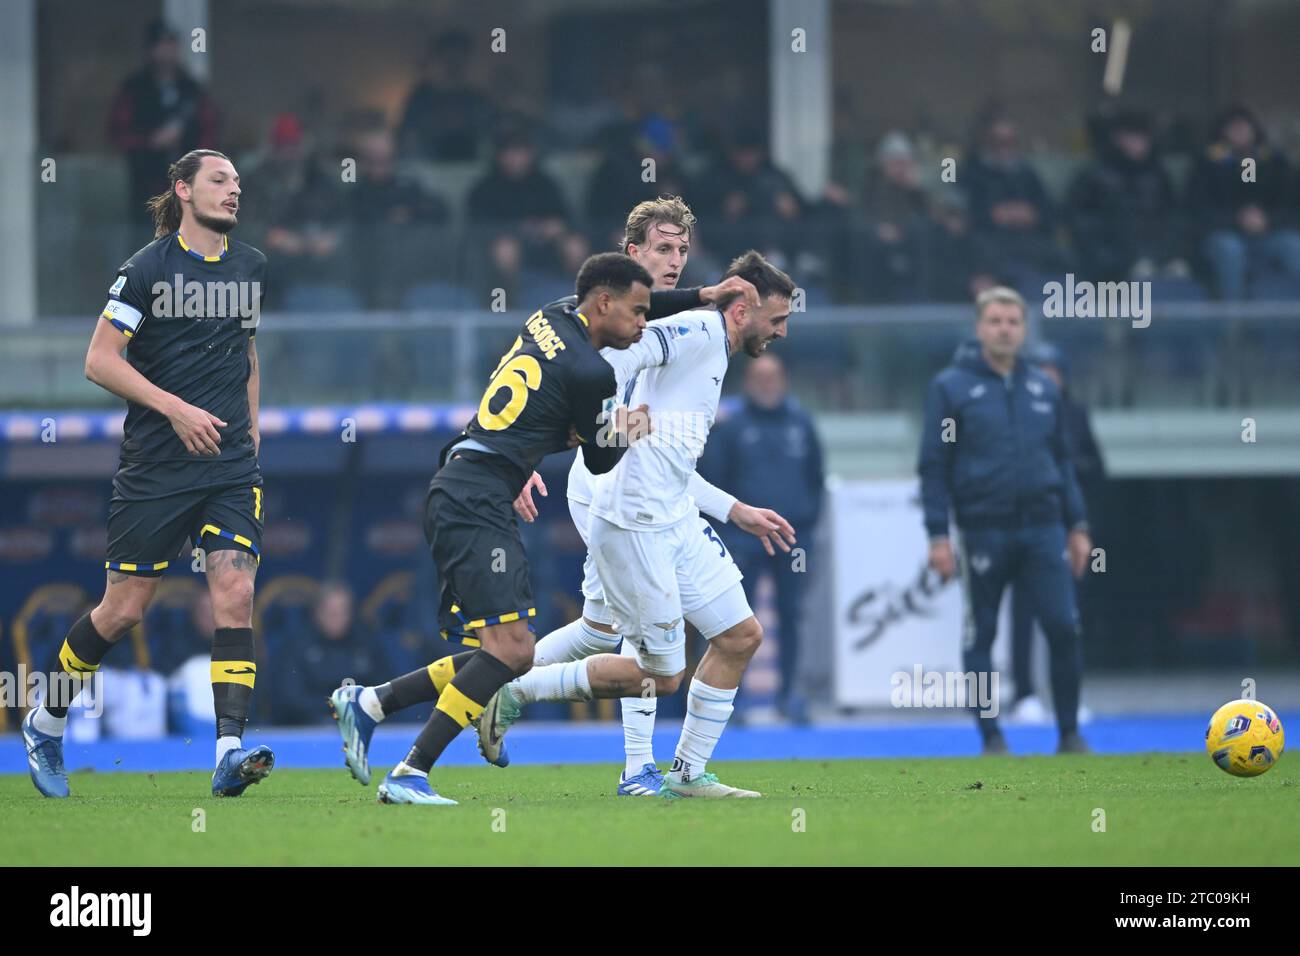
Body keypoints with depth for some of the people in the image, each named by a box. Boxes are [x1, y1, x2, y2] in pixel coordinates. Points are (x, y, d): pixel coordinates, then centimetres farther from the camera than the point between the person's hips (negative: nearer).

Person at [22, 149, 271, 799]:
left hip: (230, 463, 4)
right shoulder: (147, 268, -7)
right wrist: (175, 407, -19)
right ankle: (46, 722, 24)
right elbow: (100, 361, -10)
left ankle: (230, 752, -19)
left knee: (235, 591, -14)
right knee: (124, 608, 1)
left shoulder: (250, 267, 11)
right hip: (155, 466, -4)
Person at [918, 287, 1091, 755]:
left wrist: (1077, 526, 11)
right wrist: (938, 535, -8)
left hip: (1043, 528, 3)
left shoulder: (1044, 389, 13)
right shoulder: (951, 387, 0)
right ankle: (991, 737, 11)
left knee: (1063, 626, -6)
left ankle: (1070, 733, 4)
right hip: (983, 531, -3)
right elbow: (934, 466, -2)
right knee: (980, 635, 2)